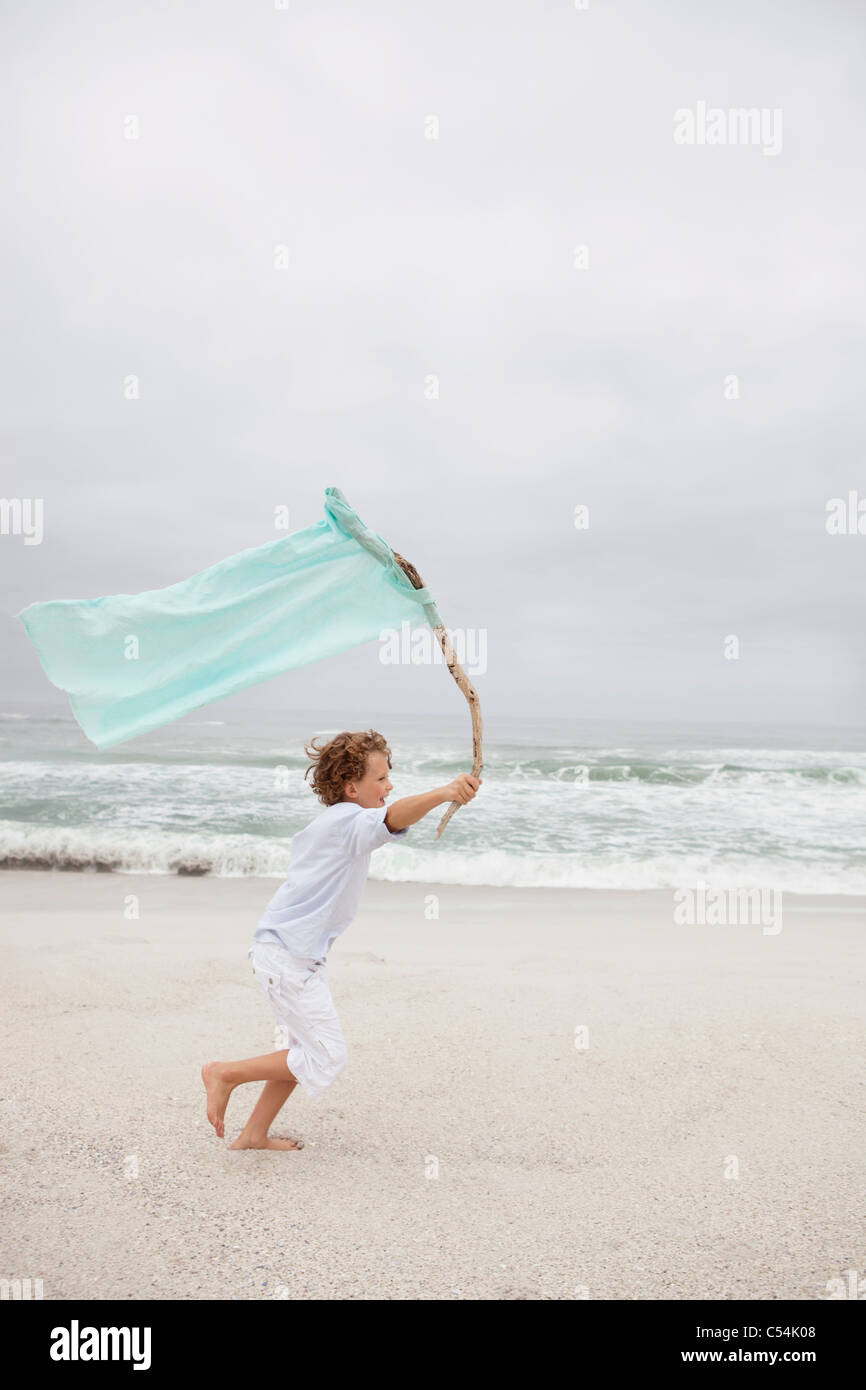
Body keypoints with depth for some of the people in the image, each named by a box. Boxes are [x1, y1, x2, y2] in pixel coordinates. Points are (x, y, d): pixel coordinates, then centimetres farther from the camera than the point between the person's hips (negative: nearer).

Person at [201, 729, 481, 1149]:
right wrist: (443, 793, -56)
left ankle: (254, 1134, 29)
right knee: (326, 1058, -3)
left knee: (305, 1048, 20)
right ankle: (225, 1073, 6)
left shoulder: (324, 824, 15)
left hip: (279, 947, 11)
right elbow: (395, 816, -39)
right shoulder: (350, 821, -16)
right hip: (291, 956, -11)